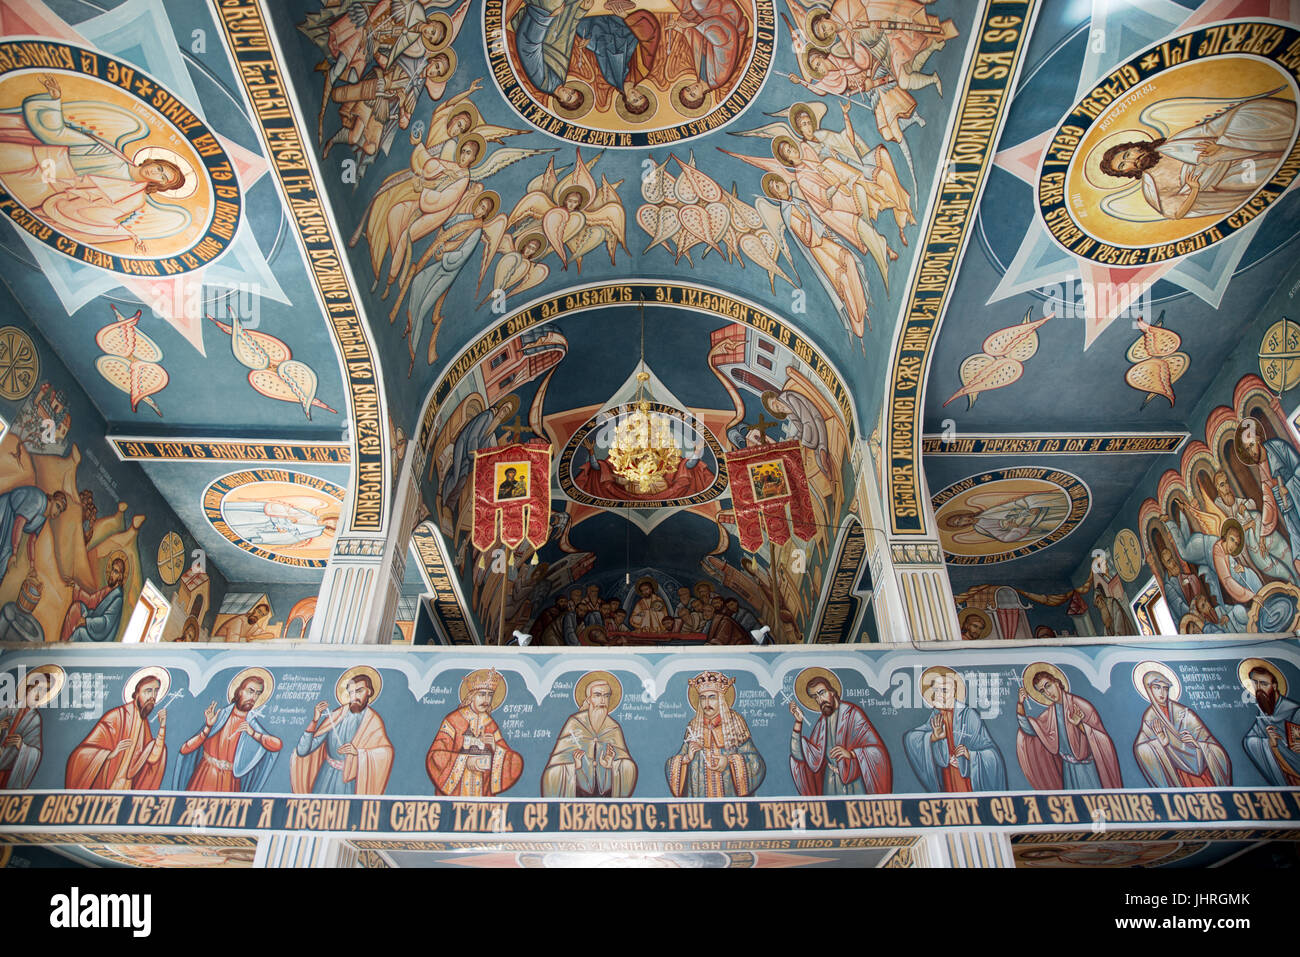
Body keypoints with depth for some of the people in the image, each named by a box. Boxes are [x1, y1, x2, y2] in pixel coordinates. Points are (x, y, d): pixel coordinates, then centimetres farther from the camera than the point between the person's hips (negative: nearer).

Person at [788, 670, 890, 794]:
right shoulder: (822, 722, 6)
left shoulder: (852, 713, -10)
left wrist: (850, 753, -28)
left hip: (854, 781, -4)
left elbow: (877, 751, -14)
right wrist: (799, 722, -5)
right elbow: (802, 756, -1)